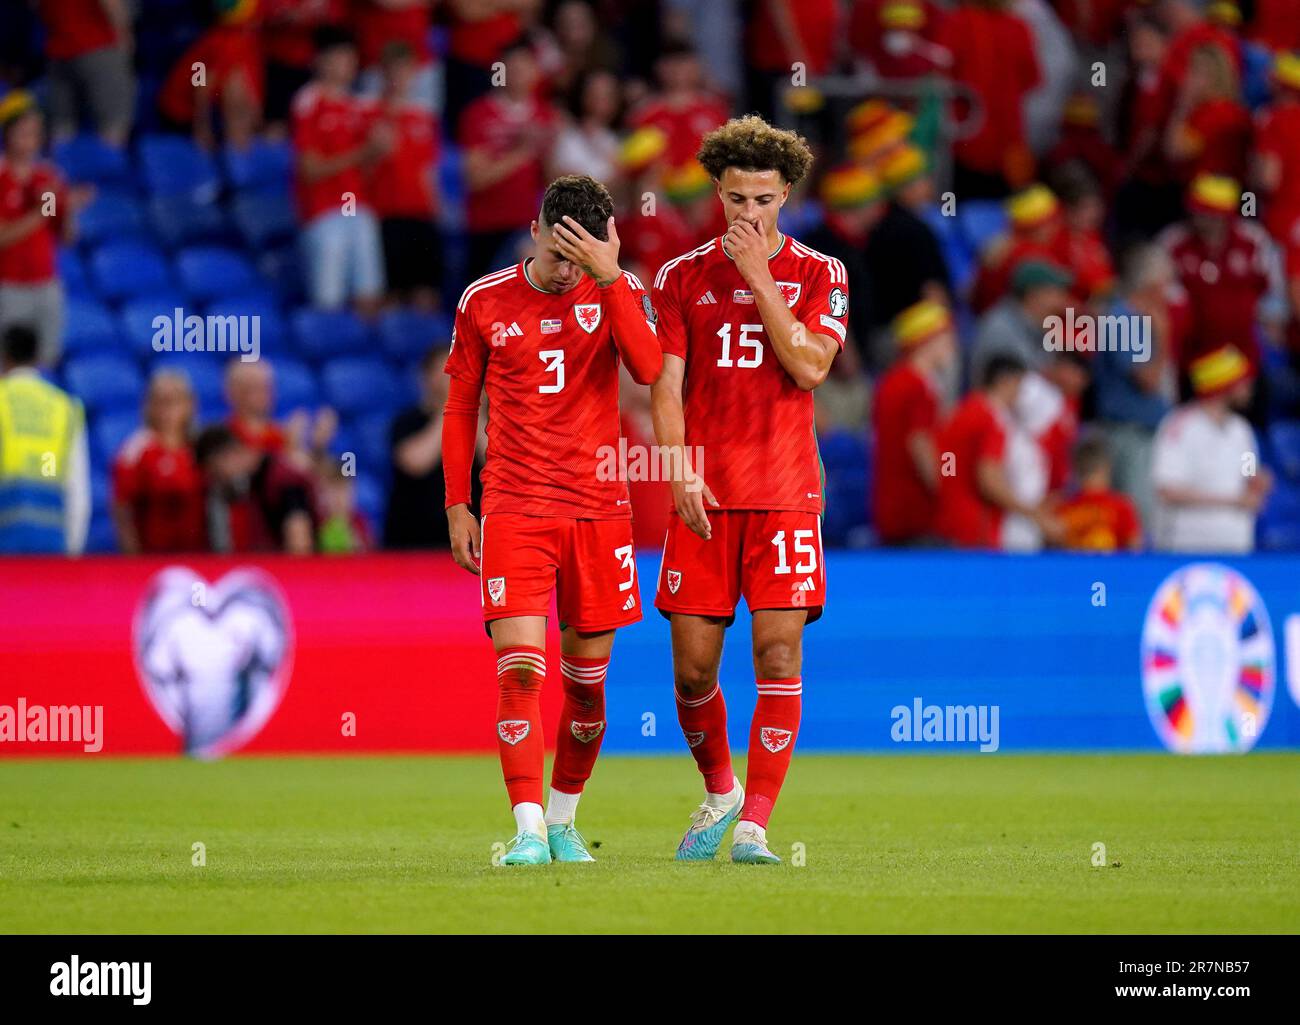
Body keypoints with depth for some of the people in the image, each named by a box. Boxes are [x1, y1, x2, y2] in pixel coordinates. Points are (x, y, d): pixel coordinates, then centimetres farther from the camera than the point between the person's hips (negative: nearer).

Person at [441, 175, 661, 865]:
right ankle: (528, 829, -18)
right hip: (513, 510, -1)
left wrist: (610, 277, -20)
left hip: (598, 509, 1)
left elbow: (647, 368, -16)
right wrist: (457, 505, 7)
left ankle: (563, 820, 24)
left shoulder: (618, 291, 3)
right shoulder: (484, 303, 3)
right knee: (520, 667, -15)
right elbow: (459, 407, 12)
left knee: (587, 674, 7)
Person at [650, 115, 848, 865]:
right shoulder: (684, 277, 8)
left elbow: (809, 365, -10)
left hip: (786, 493, -1)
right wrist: (681, 473, -10)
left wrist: (759, 277, -11)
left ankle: (755, 823, -8)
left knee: (779, 654, -11)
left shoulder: (819, 274, 5)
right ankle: (719, 791, 26)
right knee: (693, 665, 0)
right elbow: (667, 387, 3)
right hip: (704, 495, 1)